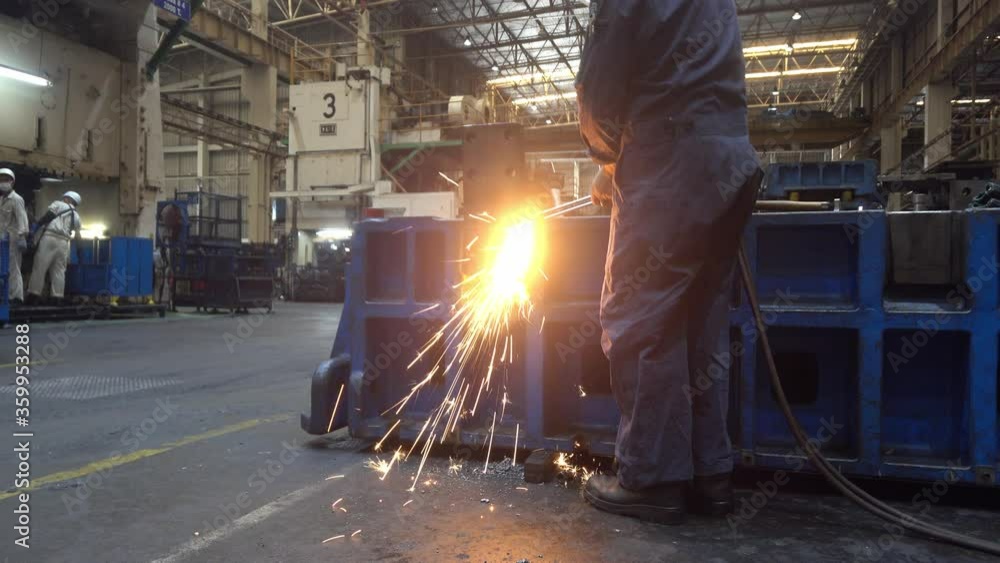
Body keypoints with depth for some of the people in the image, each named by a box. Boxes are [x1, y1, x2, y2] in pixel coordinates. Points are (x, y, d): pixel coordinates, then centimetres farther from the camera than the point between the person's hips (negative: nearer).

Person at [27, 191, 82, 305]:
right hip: (63, 242, 4)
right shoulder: (76, 216, 23)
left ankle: (34, 295, -3)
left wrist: (36, 229, -3)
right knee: (59, 270, 8)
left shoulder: (58, 204, 10)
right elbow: (78, 236, 25)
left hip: (49, 237, -4)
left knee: (40, 267, -2)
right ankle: (57, 297, 4)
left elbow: (47, 216, -6)